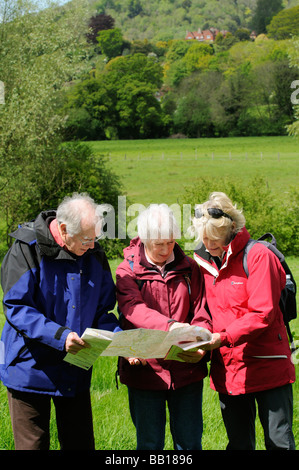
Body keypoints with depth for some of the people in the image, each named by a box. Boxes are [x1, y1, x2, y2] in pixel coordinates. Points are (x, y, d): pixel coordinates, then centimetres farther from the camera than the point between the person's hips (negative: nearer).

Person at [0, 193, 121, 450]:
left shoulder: (94, 254, 1)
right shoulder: (27, 250, -14)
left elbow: (102, 310, 8)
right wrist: (59, 335, -30)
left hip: (76, 371, 5)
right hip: (31, 369, -4)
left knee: (80, 443, 12)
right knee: (33, 444, 5)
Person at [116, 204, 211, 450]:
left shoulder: (190, 268, 7)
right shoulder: (128, 271, -2)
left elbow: (201, 314, 4)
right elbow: (133, 309, -19)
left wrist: (200, 345, -18)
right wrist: (169, 325, -37)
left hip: (186, 369, 2)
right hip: (145, 370, -2)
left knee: (189, 442, 8)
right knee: (150, 443, 8)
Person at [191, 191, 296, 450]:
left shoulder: (258, 256, -11)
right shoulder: (205, 261, 7)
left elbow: (263, 314, -16)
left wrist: (224, 337, -23)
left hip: (267, 367, -5)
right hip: (228, 369, 5)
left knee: (279, 441, 1)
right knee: (239, 443, 12)